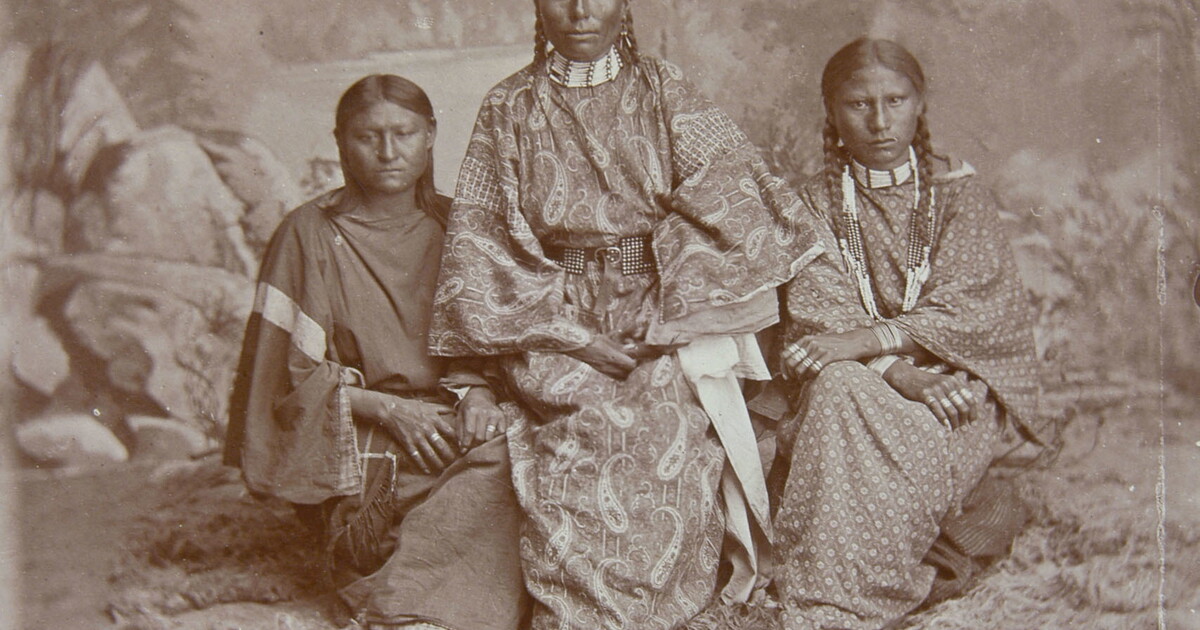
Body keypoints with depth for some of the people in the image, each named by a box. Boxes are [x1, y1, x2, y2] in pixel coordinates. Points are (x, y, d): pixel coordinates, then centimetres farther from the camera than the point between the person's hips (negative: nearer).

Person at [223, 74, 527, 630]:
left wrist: (479, 391, -8)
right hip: (359, 448, -5)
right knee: (487, 478, -30)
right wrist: (387, 407, -15)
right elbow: (293, 375, -2)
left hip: (451, 424, 5)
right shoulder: (310, 234, -1)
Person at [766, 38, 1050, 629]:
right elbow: (817, 315, -3)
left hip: (954, 384, -2)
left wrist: (862, 343, -22)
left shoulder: (961, 198, 7)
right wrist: (899, 373, -20)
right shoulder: (814, 204, 11)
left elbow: (964, 312, -7)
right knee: (838, 391, -33)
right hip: (856, 384, 2)